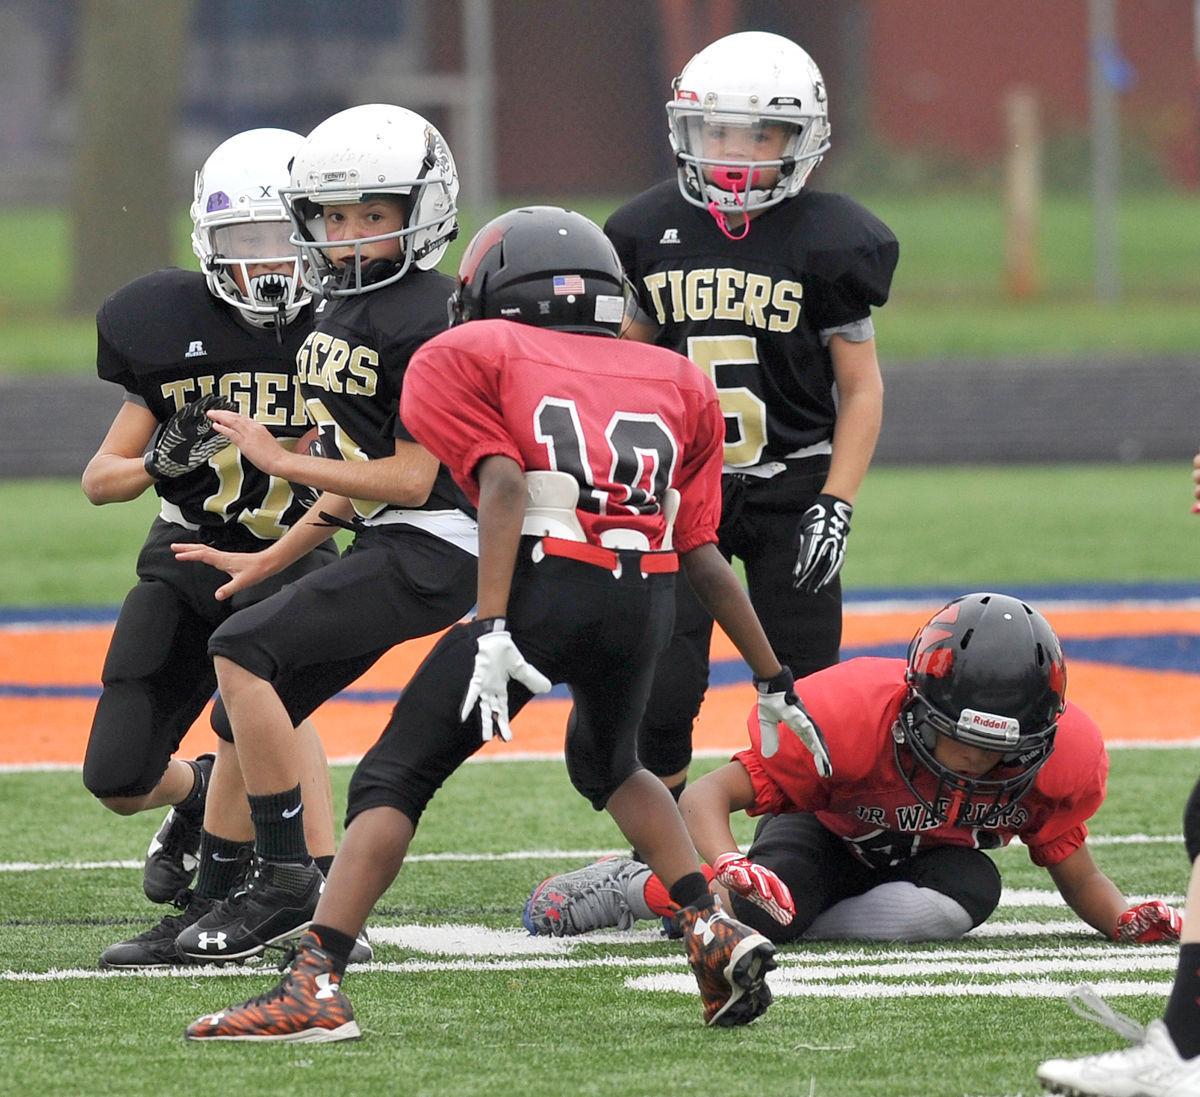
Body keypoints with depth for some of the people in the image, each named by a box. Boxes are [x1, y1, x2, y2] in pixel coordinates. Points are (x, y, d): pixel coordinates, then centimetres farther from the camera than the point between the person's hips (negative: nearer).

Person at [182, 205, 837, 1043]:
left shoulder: (470, 355, 17)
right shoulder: (677, 383, 29)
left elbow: (504, 486, -1)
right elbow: (704, 559, 23)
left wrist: (493, 635, -11)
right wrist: (774, 682, 29)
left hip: (544, 586, -5)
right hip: (647, 601, 5)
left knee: (394, 780, 2)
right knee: (608, 764, 34)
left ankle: (316, 988, -12)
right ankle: (716, 934, 18)